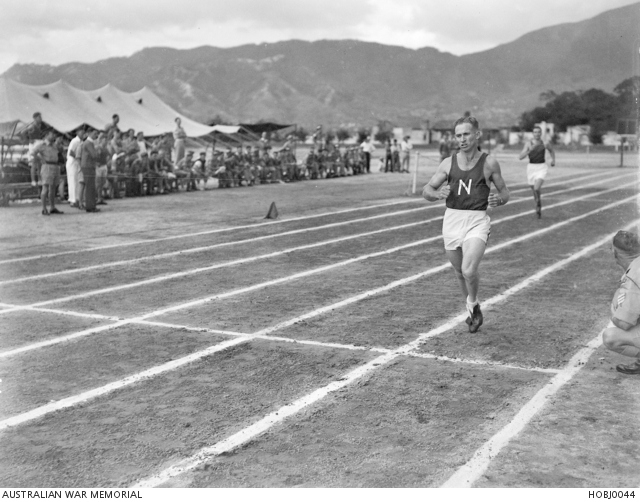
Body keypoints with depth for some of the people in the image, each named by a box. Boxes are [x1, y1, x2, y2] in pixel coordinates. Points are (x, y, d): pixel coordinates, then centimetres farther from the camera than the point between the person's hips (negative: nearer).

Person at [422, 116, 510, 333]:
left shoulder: (489, 163, 1)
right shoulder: (448, 163, 5)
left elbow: (505, 192, 10)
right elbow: (426, 191, 7)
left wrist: (499, 199, -13)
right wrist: (438, 193, -16)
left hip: (477, 221, -3)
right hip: (452, 220, 3)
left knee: (469, 270, -22)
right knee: (460, 272, 14)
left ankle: (472, 304, 9)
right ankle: (474, 309, 40)